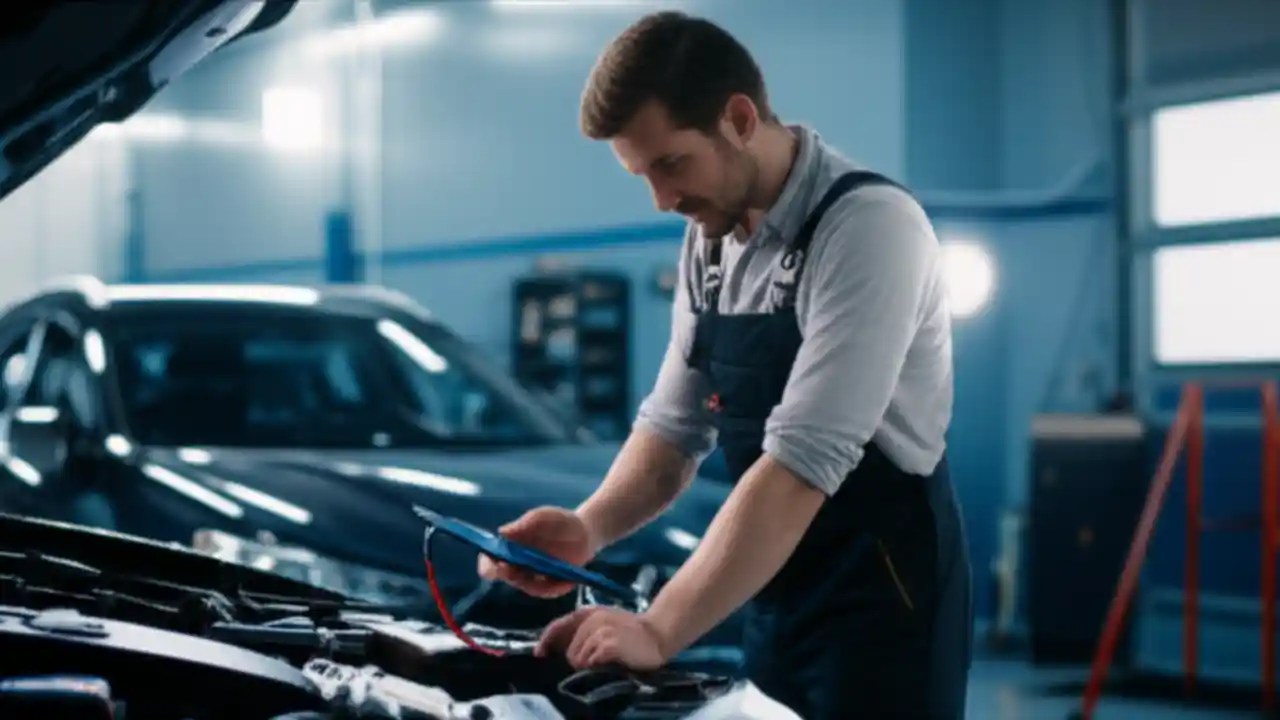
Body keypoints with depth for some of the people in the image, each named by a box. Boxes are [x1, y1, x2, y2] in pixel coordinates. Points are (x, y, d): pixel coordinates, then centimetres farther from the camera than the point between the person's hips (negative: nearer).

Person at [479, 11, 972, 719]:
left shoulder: (870, 225, -20)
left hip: (878, 601, -7)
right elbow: (675, 423, 10)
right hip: (776, 601, 7)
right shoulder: (710, 242, 5)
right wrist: (589, 528, -11)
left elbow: (804, 457, -27)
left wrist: (658, 633, -30)